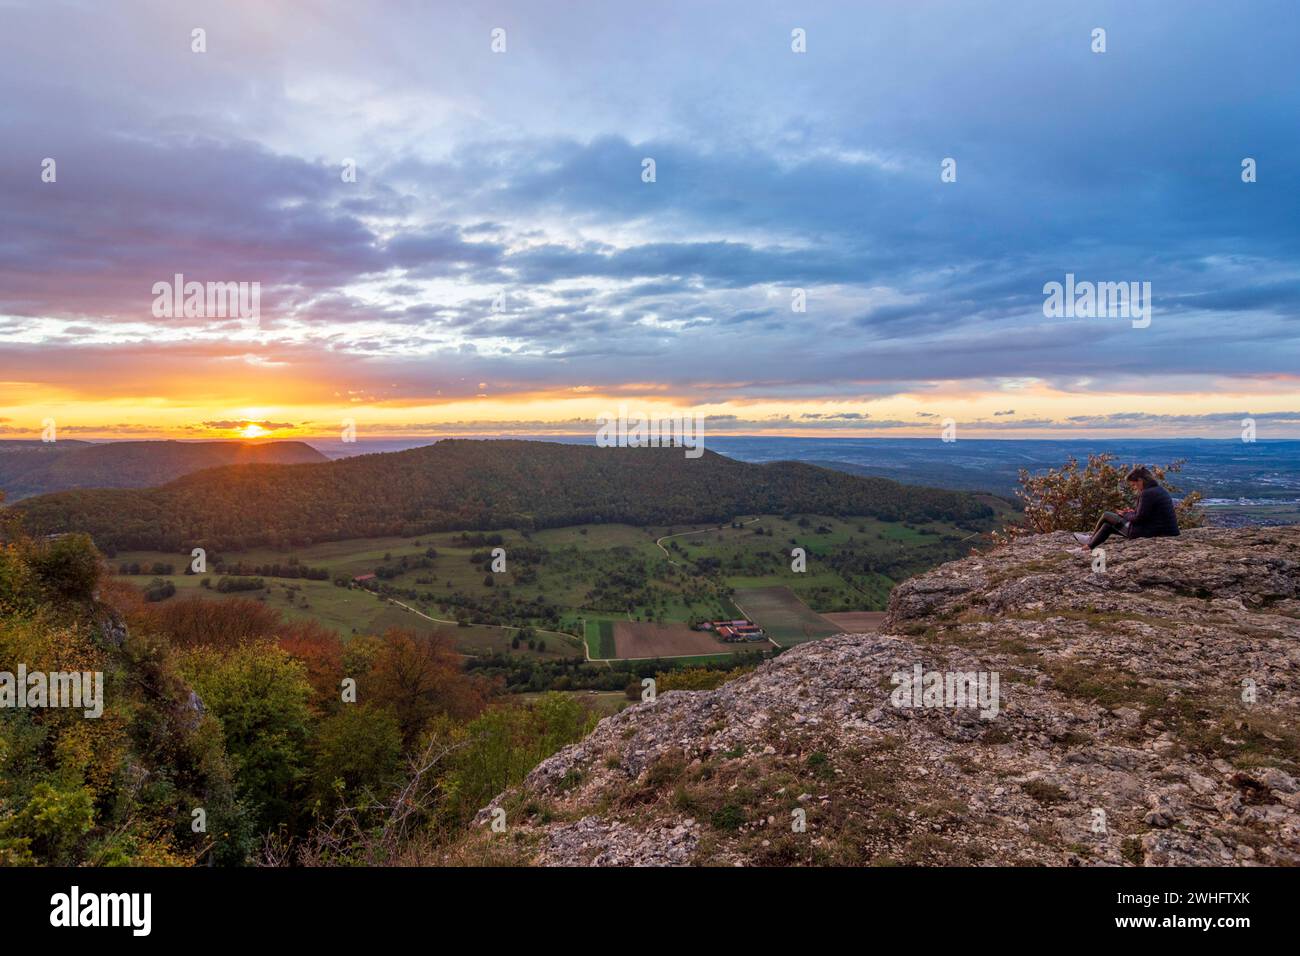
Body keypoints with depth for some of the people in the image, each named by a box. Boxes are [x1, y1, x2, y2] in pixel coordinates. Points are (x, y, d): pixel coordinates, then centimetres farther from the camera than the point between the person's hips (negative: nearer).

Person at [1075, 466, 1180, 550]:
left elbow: (1139, 518, -19)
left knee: (1106, 516, 3)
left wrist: (1125, 514, -1)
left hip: (1148, 532, -10)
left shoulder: (1147, 494, -19)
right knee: (1109, 524, 19)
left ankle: (1091, 540, 24)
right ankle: (1090, 544, 24)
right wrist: (1134, 511, 8)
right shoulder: (1160, 490, 12)